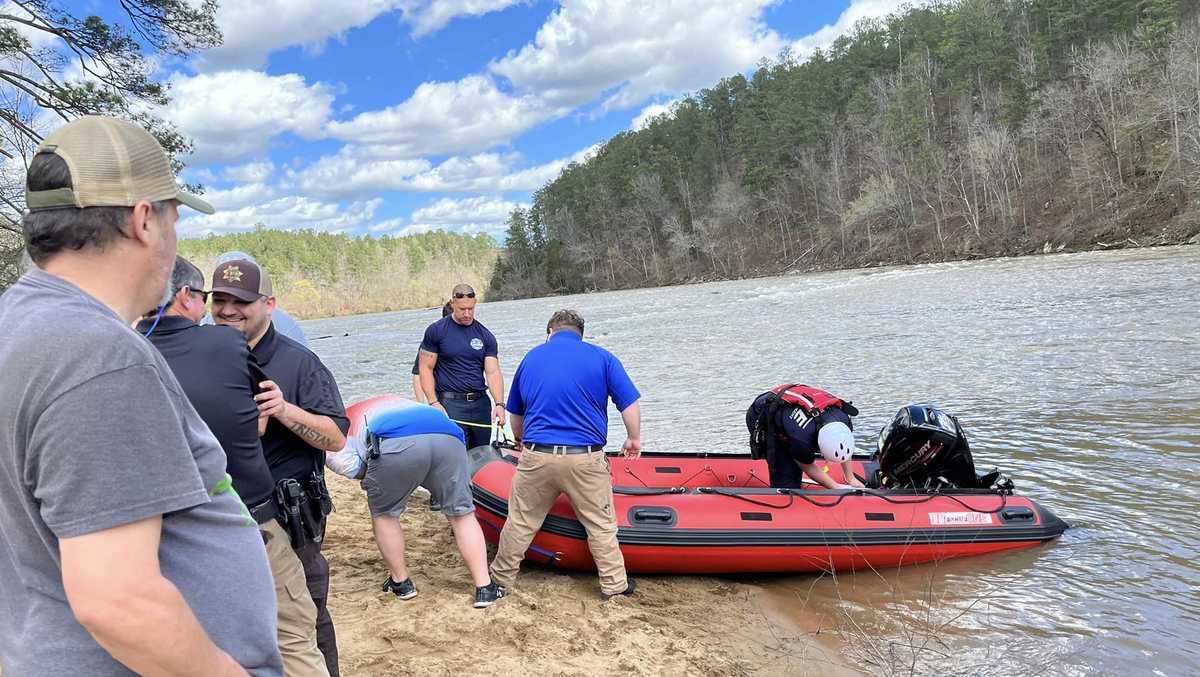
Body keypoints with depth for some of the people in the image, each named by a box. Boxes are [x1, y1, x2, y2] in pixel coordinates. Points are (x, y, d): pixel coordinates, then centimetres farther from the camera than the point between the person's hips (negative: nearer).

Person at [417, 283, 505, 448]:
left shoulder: (485, 336, 8)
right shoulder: (436, 331, 0)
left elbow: (493, 372, 1)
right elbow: (425, 368, 0)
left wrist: (499, 404, -14)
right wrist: (433, 403, -10)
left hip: (481, 403, 4)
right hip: (450, 404, -4)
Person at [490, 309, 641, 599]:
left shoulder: (531, 358, 13)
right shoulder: (602, 357, 3)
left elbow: (516, 414, 22)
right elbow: (630, 403, -1)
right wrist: (634, 439, 16)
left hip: (536, 456, 2)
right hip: (586, 459, -2)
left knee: (521, 521, 18)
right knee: (601, 524, 14)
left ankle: (501, 577, 32)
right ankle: (615, 584, 23)